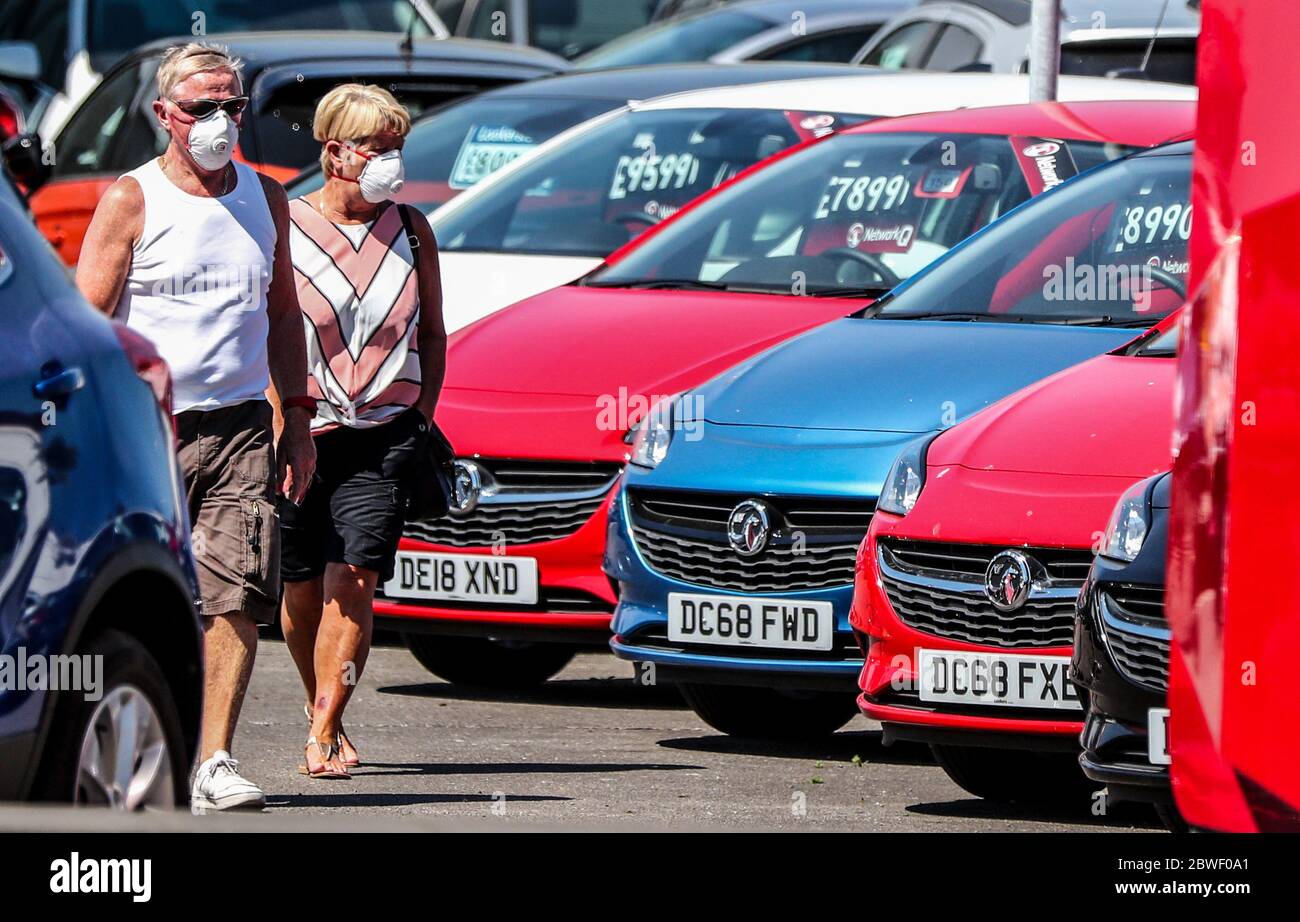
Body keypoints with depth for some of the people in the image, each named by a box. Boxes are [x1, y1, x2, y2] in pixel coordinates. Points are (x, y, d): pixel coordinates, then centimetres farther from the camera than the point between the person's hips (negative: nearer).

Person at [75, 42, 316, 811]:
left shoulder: (266, 199, 13)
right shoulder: (132, 200, -1)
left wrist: (298, 418, 16)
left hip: (242, 424, 3)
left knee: (241, 595, -10)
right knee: (141, 608, -3)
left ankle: (216, 762, -9)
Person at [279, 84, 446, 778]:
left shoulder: (410, 232, 8)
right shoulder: (282, 230, -3)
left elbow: (432, 335, 17)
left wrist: (422, 417, 7)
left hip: (384, 435, 1)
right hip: (300, 431, -1)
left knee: (353, 579, -14)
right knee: (304, 590, 7)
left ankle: (324, 732, -14)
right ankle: (321, 707, 30)